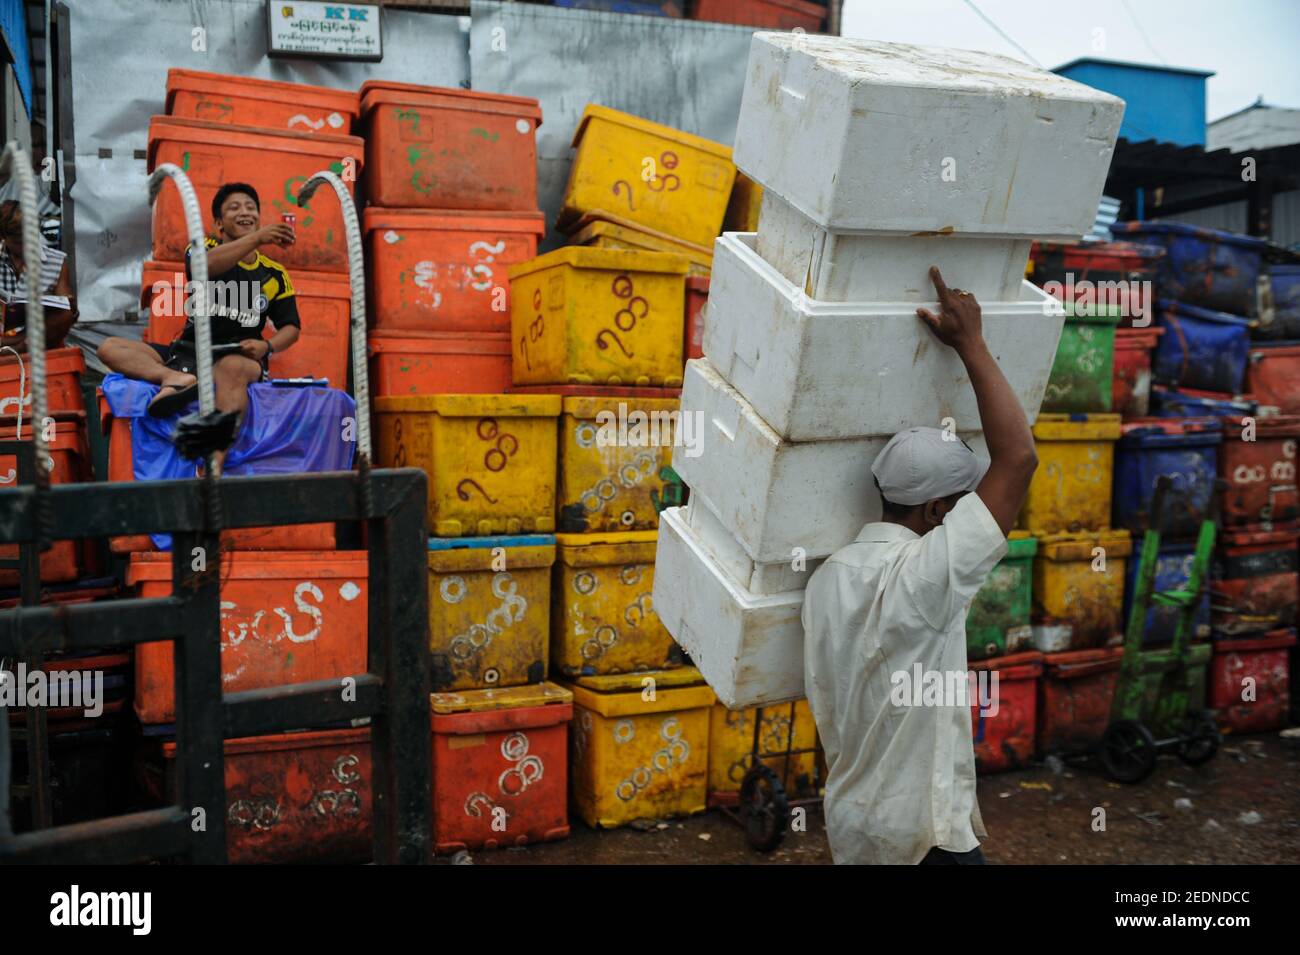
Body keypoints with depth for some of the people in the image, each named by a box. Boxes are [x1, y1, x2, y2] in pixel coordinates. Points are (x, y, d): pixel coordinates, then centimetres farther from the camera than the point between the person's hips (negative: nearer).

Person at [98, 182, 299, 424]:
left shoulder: (275, 274, 11)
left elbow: (291, 327, 14)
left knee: (232, 368, -41)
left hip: (240, 357, -3)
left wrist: (267, 347, -9)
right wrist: (257, 238, -28)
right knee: (110, 348, -16)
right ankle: (179, 378, -42)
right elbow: (205, 265, -17)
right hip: (188, 352, 3)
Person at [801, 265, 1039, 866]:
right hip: (921, 837, -8)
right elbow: (1018, 458, -25)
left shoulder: (827, 579, -1)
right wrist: (971, 345, -17)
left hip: (849, 822, 8)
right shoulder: (922, 577, -25)